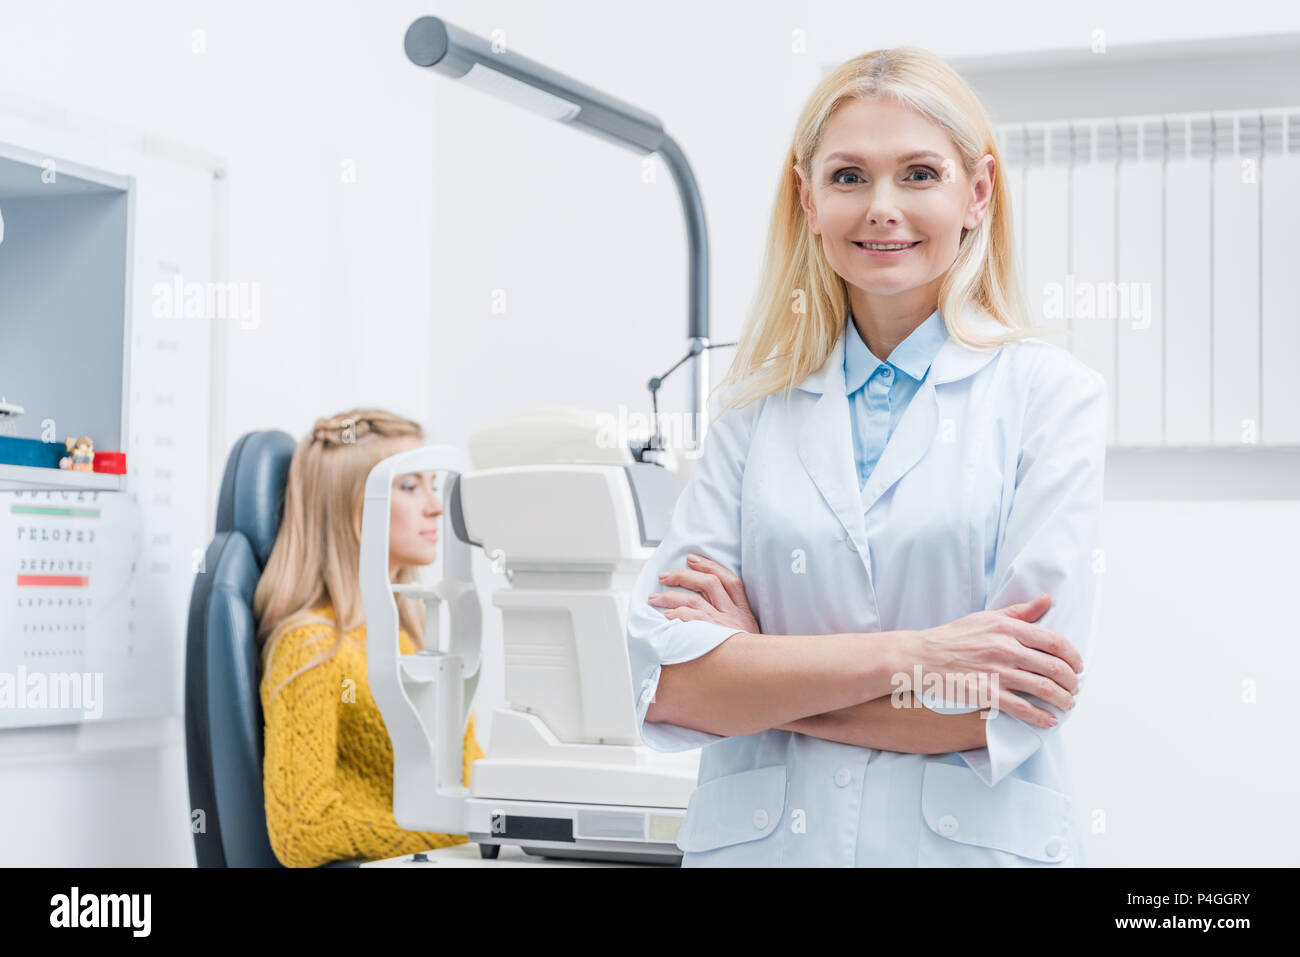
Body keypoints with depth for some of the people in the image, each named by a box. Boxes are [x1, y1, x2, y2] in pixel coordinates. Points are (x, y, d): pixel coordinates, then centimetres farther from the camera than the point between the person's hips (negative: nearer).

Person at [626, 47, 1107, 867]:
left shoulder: (1053, 395, -4)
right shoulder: (755, 409, 3)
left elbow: (1010, 707, -13)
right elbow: (669, 683, -7)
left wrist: (758, 674, -8)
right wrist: (905, 656, -16)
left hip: (977, 841, -2)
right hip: (761, 841, 2)